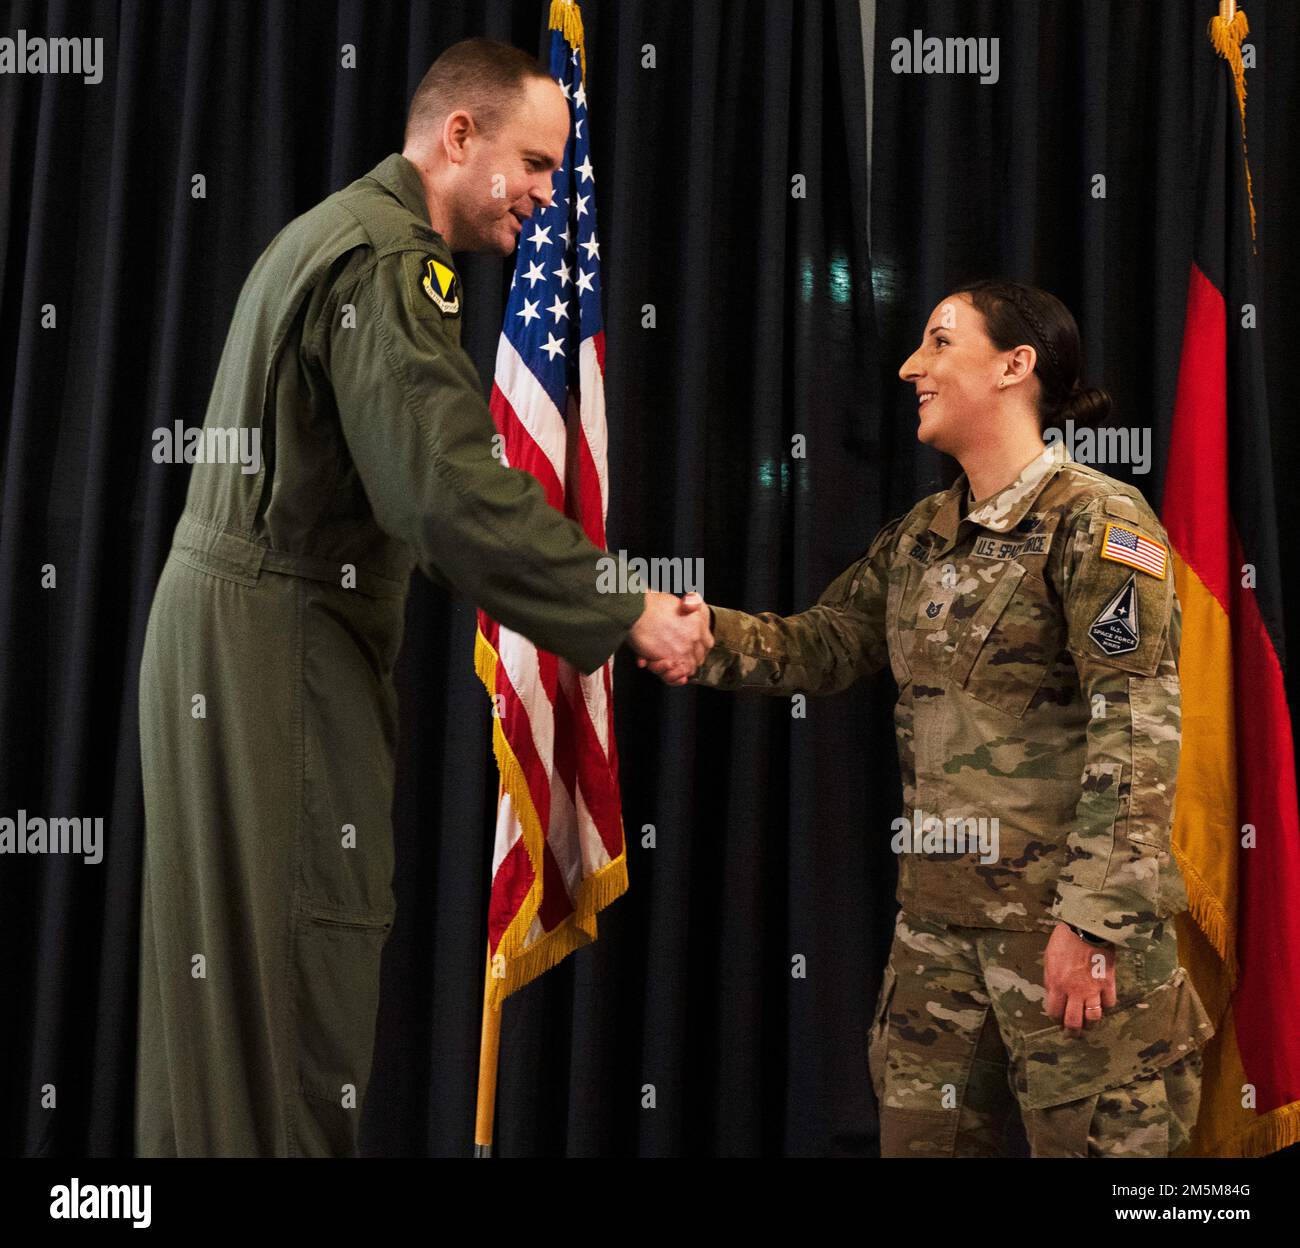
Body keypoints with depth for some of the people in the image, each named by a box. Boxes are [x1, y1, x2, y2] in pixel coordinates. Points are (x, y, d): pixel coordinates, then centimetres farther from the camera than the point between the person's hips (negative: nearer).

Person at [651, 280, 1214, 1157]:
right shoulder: (921, 537, 14)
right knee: (919, 1135, 13)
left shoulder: (1096, 519, -9)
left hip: (1066, 917, -7)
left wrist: (1094, 919, -21)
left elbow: (1139, 728, -16)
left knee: (1089, 1136, 0)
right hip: (938, 919, 7)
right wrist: (708, 635, -7)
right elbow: (823, 645, 13)